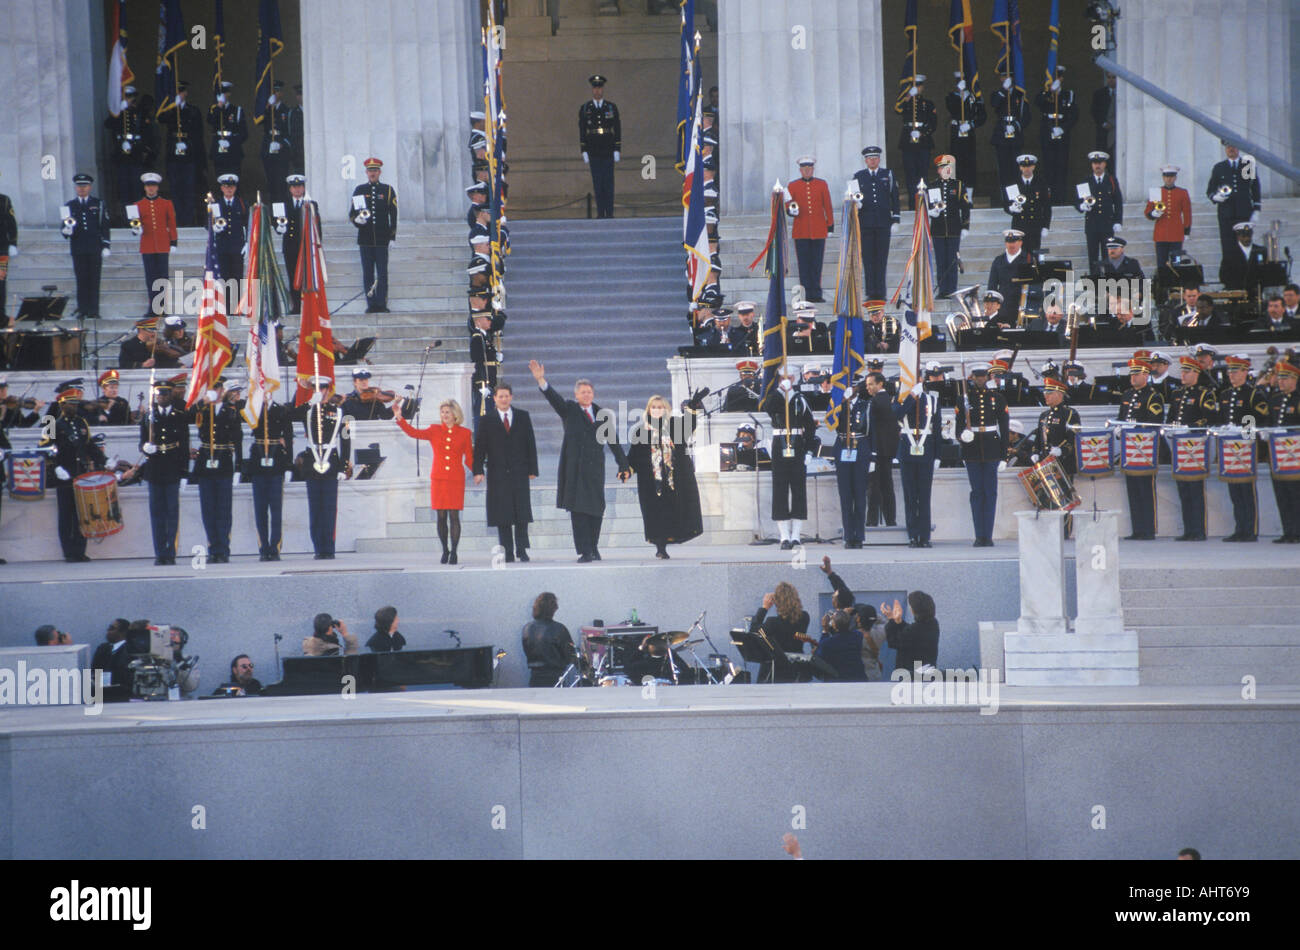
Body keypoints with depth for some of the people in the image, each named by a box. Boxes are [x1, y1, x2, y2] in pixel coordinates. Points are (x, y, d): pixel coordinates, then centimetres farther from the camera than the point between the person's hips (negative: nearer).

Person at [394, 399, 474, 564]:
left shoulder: (465, 433, 6)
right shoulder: (434, 431, 8)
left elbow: (469, 459, 9)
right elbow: (414, 433, -6)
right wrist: (400, 420, -18)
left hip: (456, 479, -1)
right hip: (438, 479, 1)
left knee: (454, 515, -5)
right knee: (441, 516, 3)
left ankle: (454, 552, 0)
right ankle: (445, 550, 15)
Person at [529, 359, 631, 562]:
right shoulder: (569, 410, 7)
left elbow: (613, 442, 13)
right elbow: (554, 398, -11)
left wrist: (624, 465, 7)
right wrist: (541, 380, -28)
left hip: (595, 468, 3)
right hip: (574, 467, -3)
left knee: (596, 508, 5)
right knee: (578, 509, -6)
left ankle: (593, 548, 19)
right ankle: (584, 552, -7)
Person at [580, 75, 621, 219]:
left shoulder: (612, 108, 5)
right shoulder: (584, 109, 6)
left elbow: (617, 130, 4)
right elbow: (582, 131, 5)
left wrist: (617, 151, -2)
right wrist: (584, 152, -1)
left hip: (608, 152, -1)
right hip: (593, 152, 1)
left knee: (608, 182, -2)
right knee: (597, 183, 1)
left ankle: (609, 213, 1)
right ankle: (600, 213, 4)